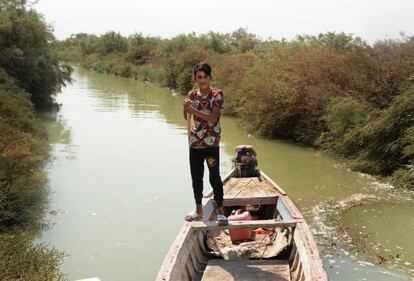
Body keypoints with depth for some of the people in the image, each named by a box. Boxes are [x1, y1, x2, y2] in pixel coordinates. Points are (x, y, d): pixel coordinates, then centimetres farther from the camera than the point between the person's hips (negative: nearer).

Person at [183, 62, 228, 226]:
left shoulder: (217, 94, -6)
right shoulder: (192, 95, 7)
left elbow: (213, 117, -16)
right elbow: (186, 117, -2)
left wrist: (194, 111, -25)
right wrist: (186, 107, -23)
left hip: (211, 142, -4)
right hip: (195, 142, 5)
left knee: (214, 177, -5)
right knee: (196, 177, 11)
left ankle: (220, 211, 4)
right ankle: (199, 211, 24)